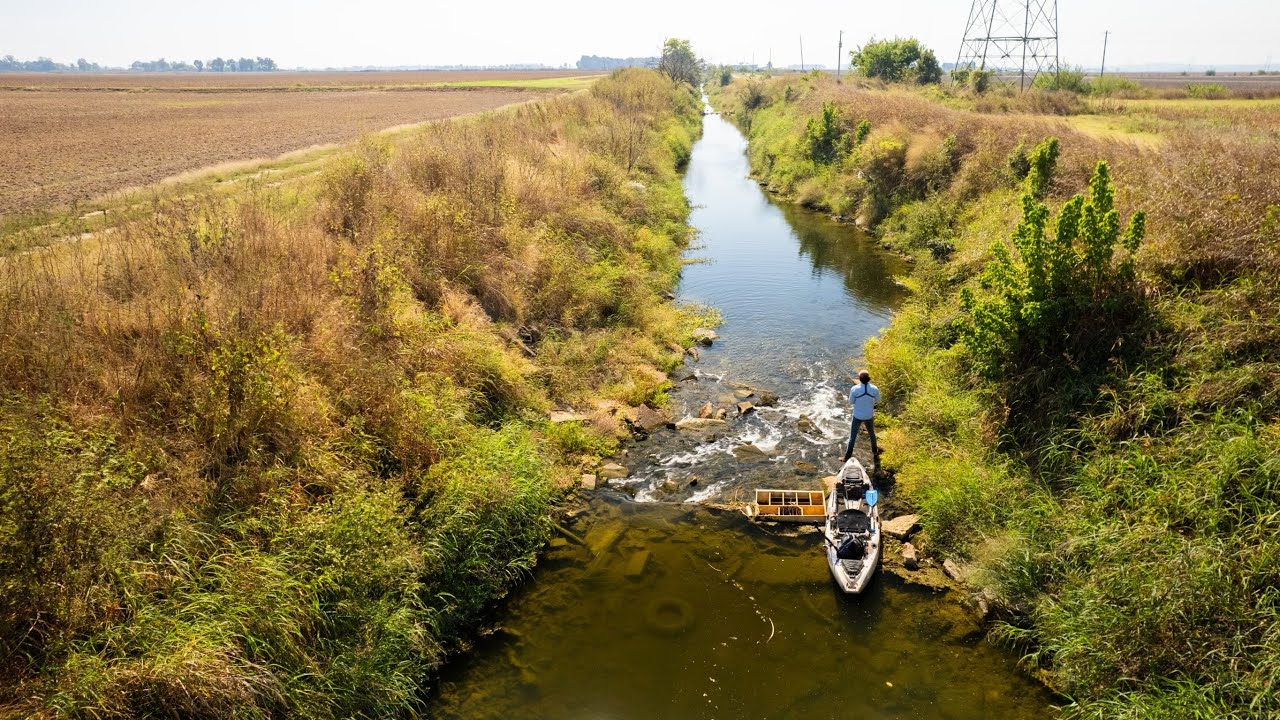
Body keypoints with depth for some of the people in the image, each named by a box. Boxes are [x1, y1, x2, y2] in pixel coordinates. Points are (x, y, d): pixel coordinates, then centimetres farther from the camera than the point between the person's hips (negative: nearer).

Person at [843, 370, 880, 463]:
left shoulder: (854, 389, -24)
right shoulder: (874, 389, -19)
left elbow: (851, 402, -9)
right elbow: (878, 400, 0)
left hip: (857, 416, -2)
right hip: (869, 416, 2)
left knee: (853, 436, 15)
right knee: (871, 433, 29)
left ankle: (848, 455, 22)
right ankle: (874, 451, 47)